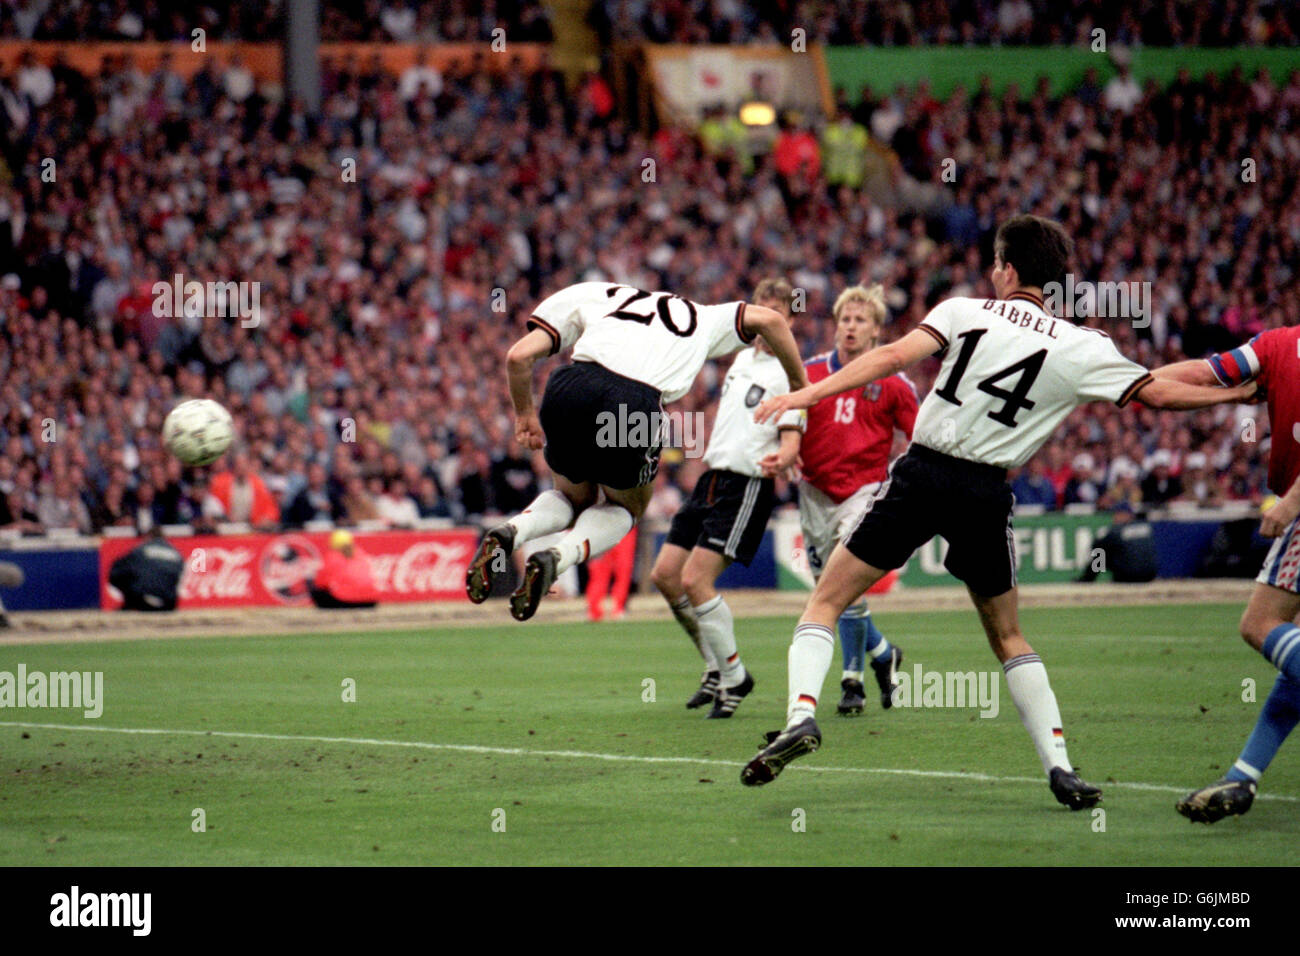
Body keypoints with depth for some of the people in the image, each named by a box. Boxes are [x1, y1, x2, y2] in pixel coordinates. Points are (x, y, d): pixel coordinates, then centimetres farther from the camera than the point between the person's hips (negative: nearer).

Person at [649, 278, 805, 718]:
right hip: (713, 478, 8)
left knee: (695, 579, -17)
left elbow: (791, 439, -18)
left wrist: (780, 460, -37)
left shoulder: (790, 374, -9)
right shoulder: (742, 358, 15)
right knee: (665, 574, 4)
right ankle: (717, 669, 17)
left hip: (748, 484, -8)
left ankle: (734, 677, -2)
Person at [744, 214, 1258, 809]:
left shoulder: (965, 312, 2)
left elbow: (894, 357, -11)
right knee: (1007, 636, 19)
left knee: (826, 601, 6)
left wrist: (807, 394, -12)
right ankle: (1059, 766, 8)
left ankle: (802, 715, -16)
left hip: (922, 472, -2)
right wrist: (1233, 394, 20)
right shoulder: (1080, 349, 3)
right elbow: (1158, 393, 5)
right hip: (987, 493, 2)